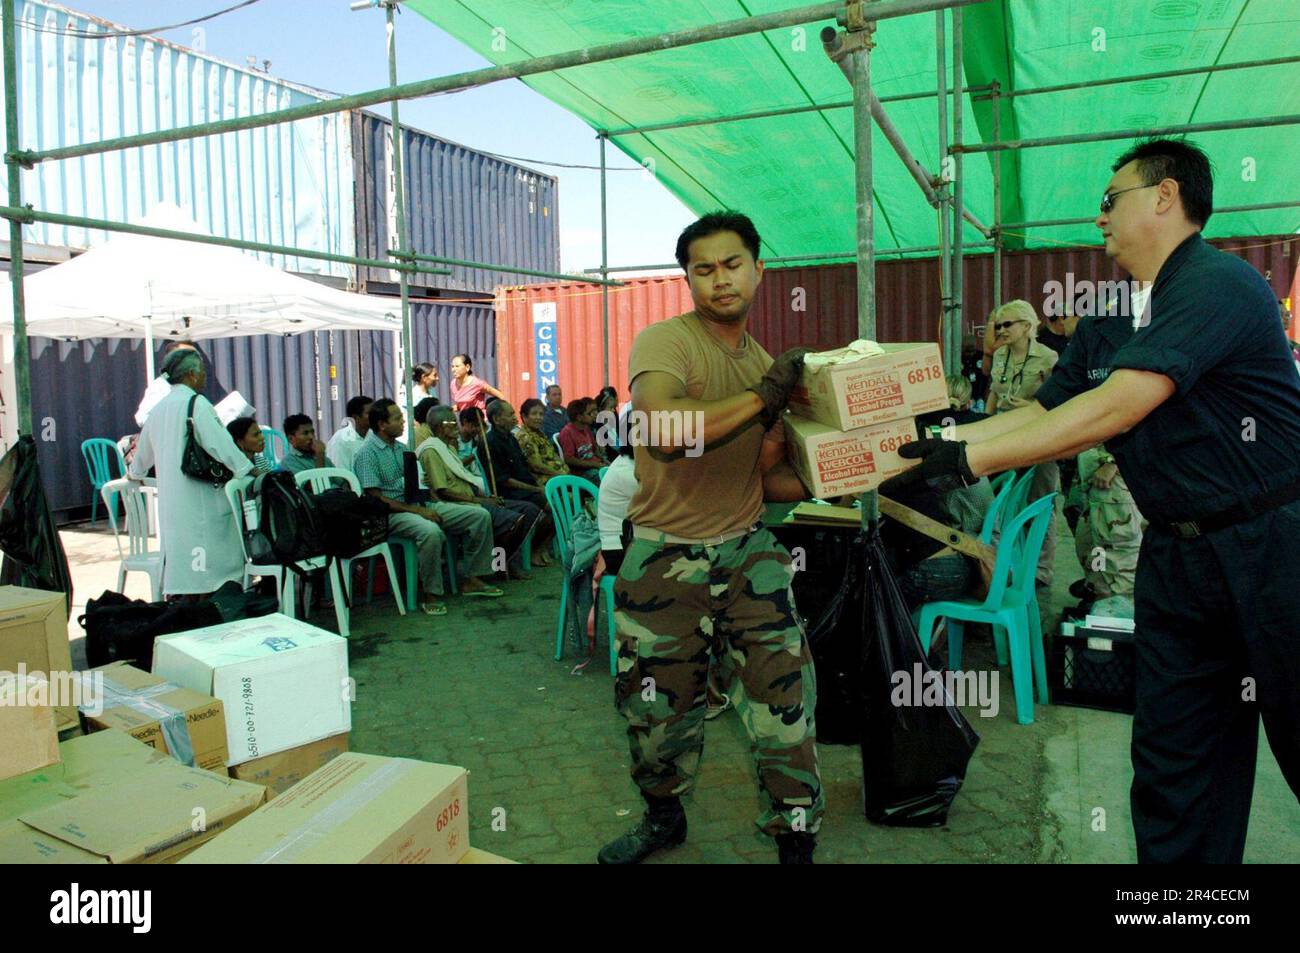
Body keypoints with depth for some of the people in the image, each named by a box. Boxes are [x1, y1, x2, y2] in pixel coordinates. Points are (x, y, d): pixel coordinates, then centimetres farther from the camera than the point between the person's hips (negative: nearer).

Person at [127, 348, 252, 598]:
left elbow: (143, 452, 28)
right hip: (197, 499, -8)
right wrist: (251, 470, -11)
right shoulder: (195, 403, -10)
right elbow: (220, 444, -17)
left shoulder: (158, 408, 15)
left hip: (169, 500, 8)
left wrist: (134, 473, 47)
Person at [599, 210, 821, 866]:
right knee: (656, 705, 10)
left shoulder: (768, 365, 7)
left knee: (782, 689, -3)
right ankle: (663, 817, 39)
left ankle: (795, 837, 20)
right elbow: (662, 432, -33)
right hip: (664, 555, -3)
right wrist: (760, 398, -27)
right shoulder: (665, 341, -13)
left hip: (745, 547, 4)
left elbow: (769, 471, 9)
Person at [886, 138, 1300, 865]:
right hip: (1176, 553, 7)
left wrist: (971, 460, -25)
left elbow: (1115, 410, -26)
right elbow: (1043, 412, 9)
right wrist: (935, 445, -1)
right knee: (1174, 758, 10)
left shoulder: (1218, 283, -16)